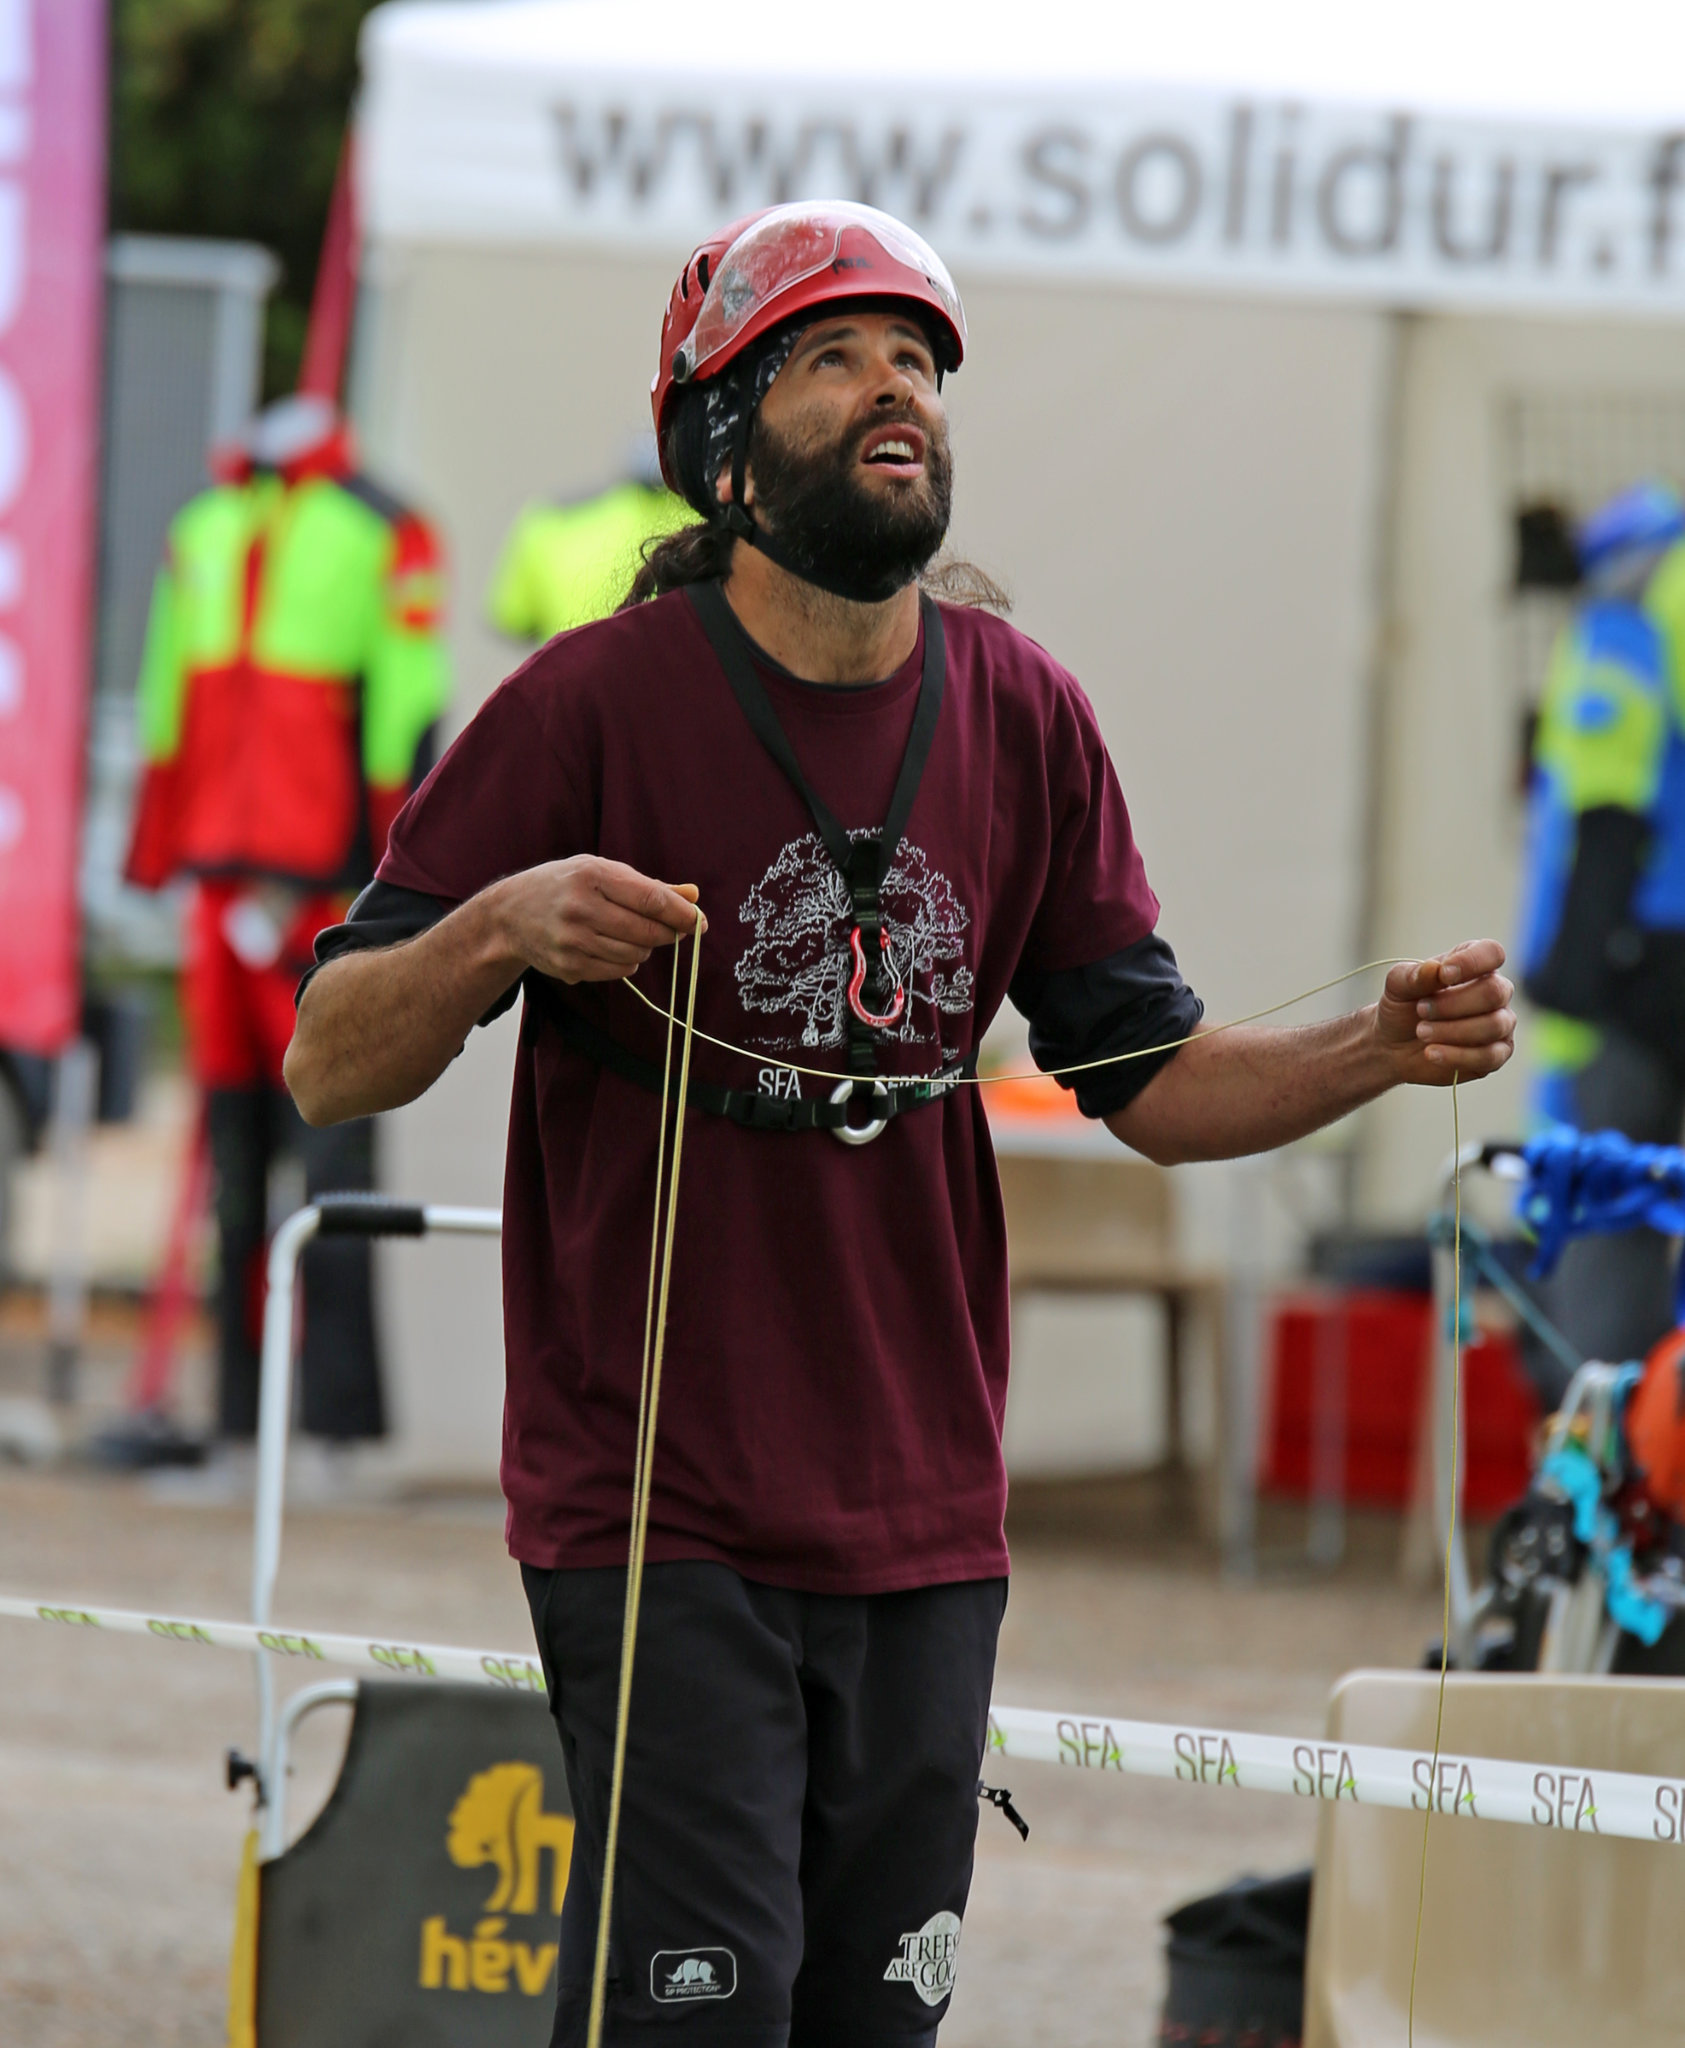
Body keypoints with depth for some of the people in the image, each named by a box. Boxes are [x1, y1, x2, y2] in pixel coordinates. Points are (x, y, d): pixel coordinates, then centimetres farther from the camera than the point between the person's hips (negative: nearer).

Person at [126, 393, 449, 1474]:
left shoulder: (383, 536, -4)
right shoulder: (201, 533, 16)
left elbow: (406, 717, -7)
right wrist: (151, 876, 20)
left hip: (324, 899, -6)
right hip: (222, 897, 6)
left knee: (328, 1157, -8)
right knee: (237, 1170, 9)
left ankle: (342, 1415, -6)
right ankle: (243, 1413, 14)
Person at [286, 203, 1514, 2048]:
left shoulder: (1023, 720, 6)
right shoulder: (596, 705, -8)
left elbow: (1152, 1080, 10)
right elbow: (329, 1067, -7)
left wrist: (1378, 1051, -7)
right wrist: (496, 928, -27)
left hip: (924, 1527, 5)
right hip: (657, 1520, -5)